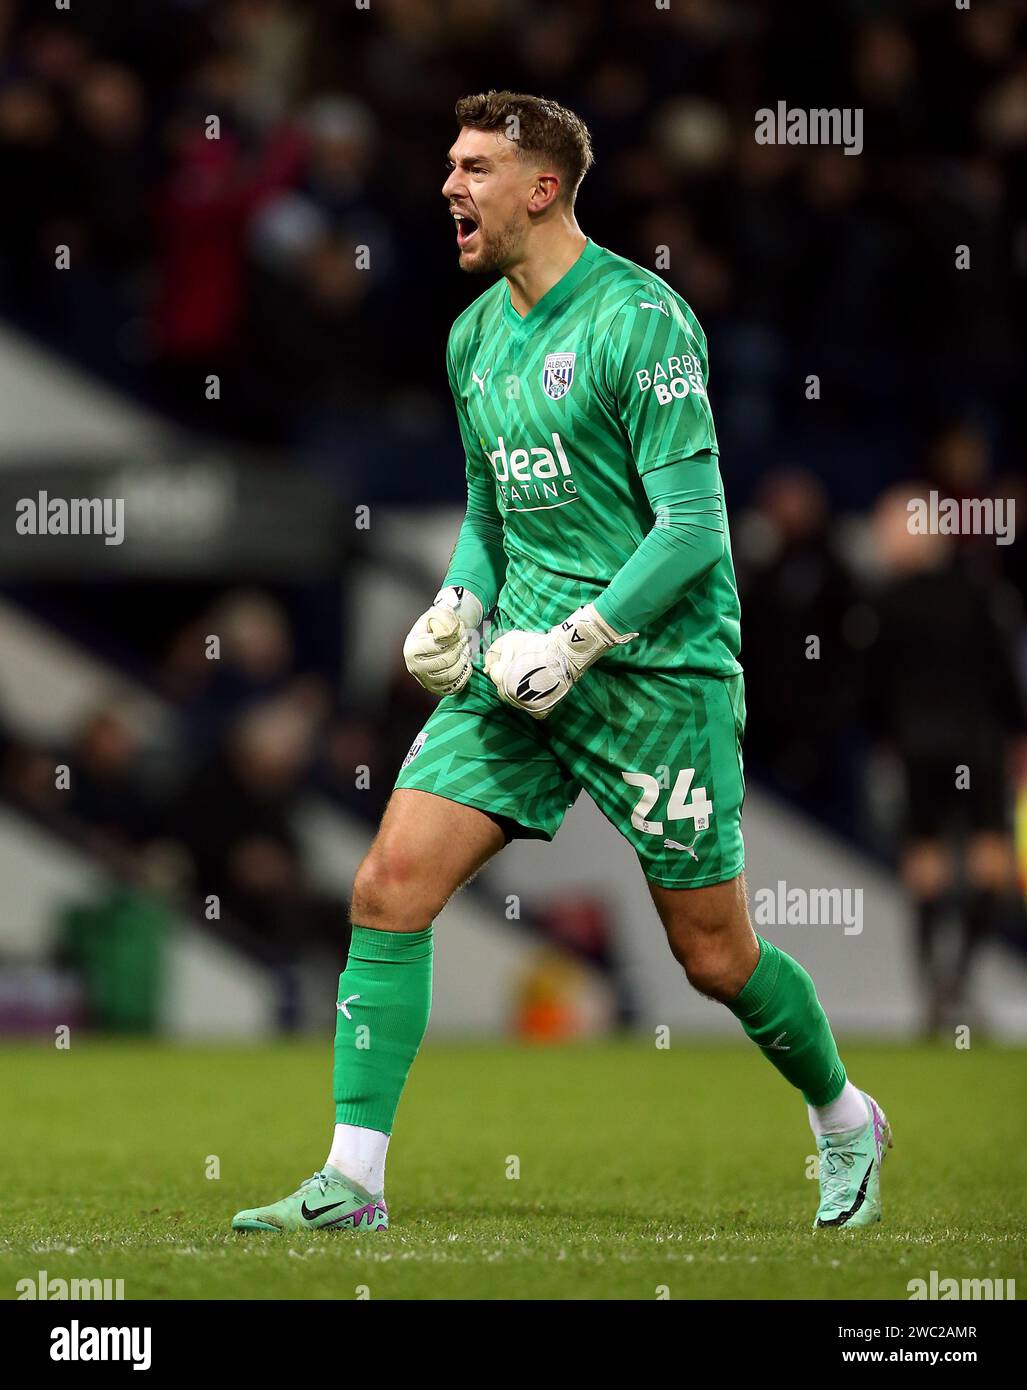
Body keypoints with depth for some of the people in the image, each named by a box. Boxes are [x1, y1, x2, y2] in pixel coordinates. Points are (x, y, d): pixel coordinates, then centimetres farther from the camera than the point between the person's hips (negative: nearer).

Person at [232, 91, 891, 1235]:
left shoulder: (640, 319, -12)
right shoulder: (474, 336, 11)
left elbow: (693, 525, -15)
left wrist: (579, 640, -19)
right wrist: (457, 607, 5)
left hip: (658, 665, -6)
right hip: (524, 665, 6)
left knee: (714, 956, 3)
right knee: (390, 884, -10)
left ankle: (845, 1119, 31)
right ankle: (350, 1183, -8)